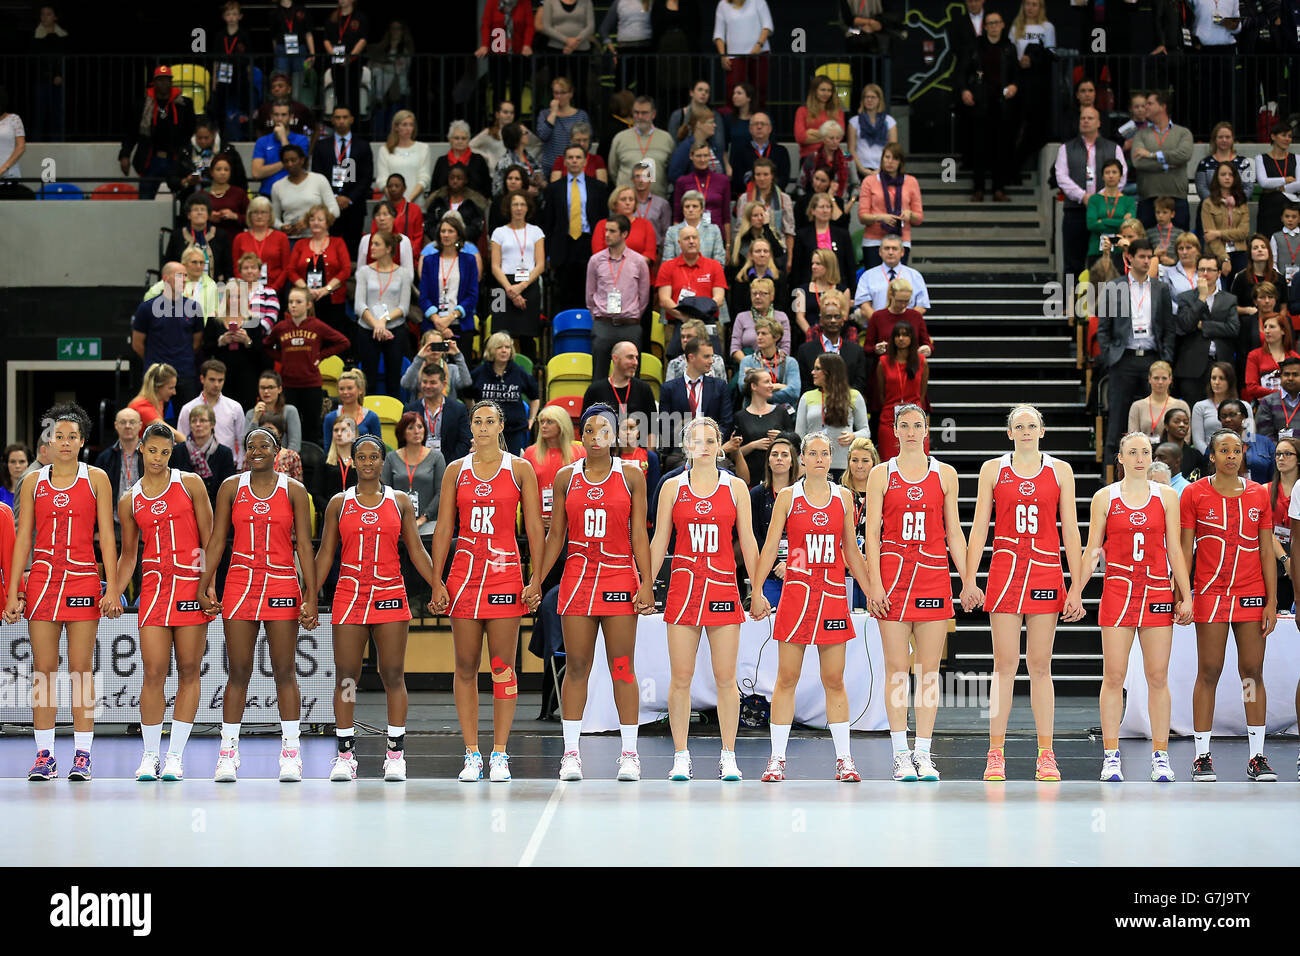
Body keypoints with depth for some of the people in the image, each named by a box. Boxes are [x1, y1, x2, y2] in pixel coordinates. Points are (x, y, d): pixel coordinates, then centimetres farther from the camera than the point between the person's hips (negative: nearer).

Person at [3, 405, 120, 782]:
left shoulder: (96, 479, 5)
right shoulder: (33, 482, 9)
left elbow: (106, 535, 2)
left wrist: (112, 587, -6)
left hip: (83, 579, -2)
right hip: (42, 578, 2)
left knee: (81, 669, -1)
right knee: (43, 671, 1)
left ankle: (82, 755, 3)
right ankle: (44, 755, 5)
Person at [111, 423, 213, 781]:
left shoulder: (190, 484, 4)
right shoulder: (130, 500, 10)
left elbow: (208, 537, 3)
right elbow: (128, 554, 16)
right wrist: (115, 594, 5)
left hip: (192, 583, -1)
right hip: (154, 586, 1)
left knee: (188, 671, -1)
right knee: (154, 672, -6)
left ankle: (175, 756, 4)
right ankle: (150, 755, 5)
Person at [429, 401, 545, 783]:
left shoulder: (519, 469, 4)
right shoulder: (456, 470, 9)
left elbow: (534, 528, 3)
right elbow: (443, 528, 8)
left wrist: (536, 579, -5)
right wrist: (436, 581, 1)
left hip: (505, 573, -2)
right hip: (463, 574, 2)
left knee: (503, 668, -2)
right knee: (466, 667, 2)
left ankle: (500, 755, 3)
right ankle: (472, 756, 7)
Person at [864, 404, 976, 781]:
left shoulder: (944, 474, 10)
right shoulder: (881, 474, 5)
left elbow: (954, 531, 11)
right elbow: (872, 533, 2)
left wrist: (968, 579, 3)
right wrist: (874, 583, -8)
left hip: (934, 576, 1)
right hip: (892, 574, -1)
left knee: (929, 670, 1)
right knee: (896, 669, -2)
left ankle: (923, 754, 5)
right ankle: (901, 754, 2)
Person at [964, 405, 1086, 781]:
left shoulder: (1060, 471, 7)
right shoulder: (993, 470, 7)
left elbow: (1070, 530, 6)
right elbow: (979, 527, 6)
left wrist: (1076, 587, 1)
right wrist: (969, 581, -1)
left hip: (1046, 573, 0)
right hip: (1004, 571, 0)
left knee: (1040, 666, 3)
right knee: (1005, 665, -2)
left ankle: (1046, 756, 6)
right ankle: (996, 755, 2)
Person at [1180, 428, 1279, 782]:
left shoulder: (1259, 494, 8)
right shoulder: (1195, 494, 1)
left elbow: (1267, 553, 8)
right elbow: (1185, 550, 2)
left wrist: (1272, 601, 2)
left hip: (1252, 594, 2)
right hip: (1211, 591, -2)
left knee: (1253, 673, 2)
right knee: (1208, 673, -2)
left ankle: (1257, 756, 6)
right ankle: (1202, 756, 3)